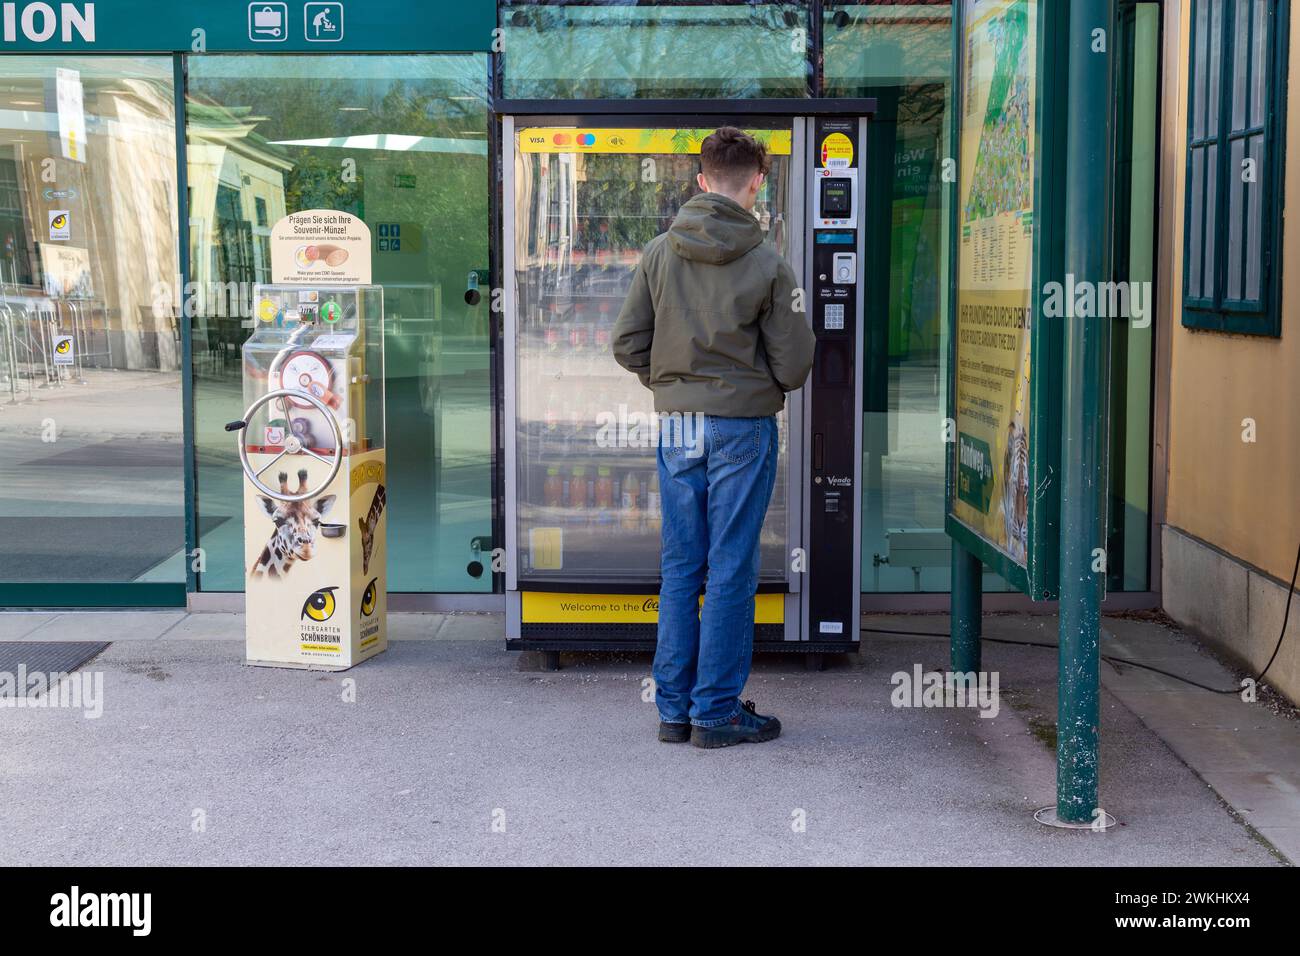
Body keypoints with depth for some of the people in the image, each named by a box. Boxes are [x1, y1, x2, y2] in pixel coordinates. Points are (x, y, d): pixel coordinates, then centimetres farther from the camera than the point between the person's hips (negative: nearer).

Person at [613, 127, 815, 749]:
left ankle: (673, 708, 16)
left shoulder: (659, 253, 0)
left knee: (680, 569, 11)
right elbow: (794, 366, -7)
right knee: (730, 572, 3)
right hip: (743, 426, -4)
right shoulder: (768, 265, -9)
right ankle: (717, 711, 8)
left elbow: (628, 345, 1)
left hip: (676, 427, 4)